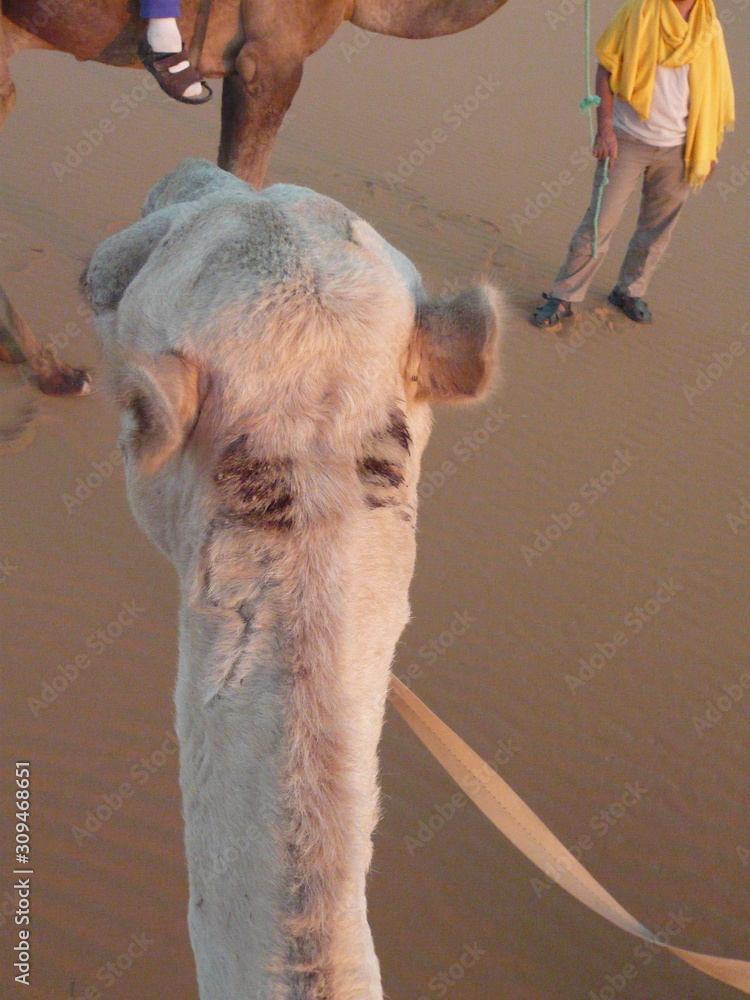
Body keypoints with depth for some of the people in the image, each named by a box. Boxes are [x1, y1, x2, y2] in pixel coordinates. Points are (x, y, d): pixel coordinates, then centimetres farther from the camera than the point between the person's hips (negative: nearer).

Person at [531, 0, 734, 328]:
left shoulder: (710, 27, 4)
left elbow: (714, 90, 10)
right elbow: (606, 68, -6)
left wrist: (709, 150, 8)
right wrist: (605, 129, -15)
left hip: (678, 149, 4)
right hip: (628, 140, -3)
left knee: (658, 227, 11)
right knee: (598, 222, -3)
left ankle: (629, 291, 29)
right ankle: (563, 296, 6)